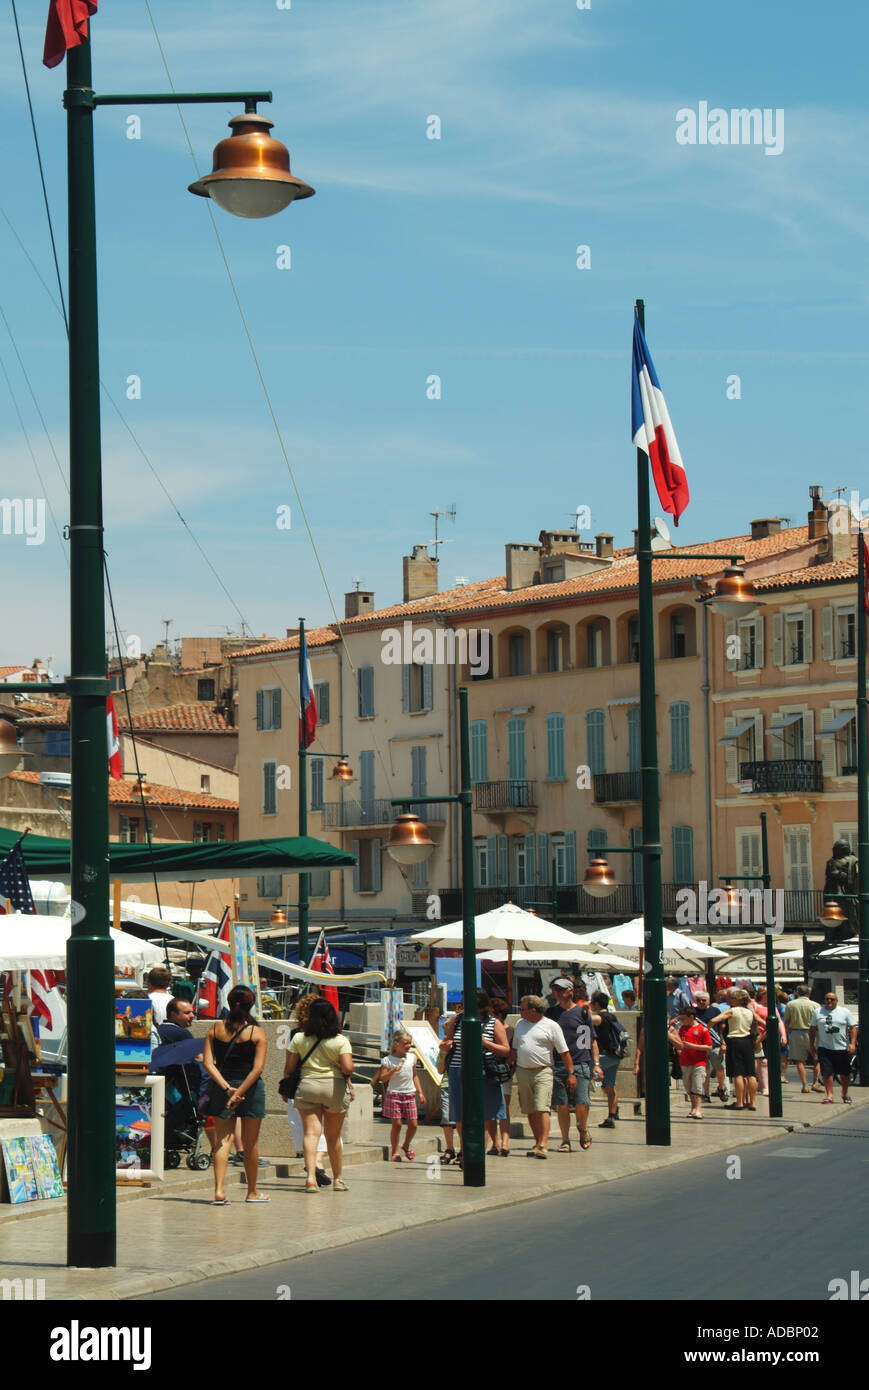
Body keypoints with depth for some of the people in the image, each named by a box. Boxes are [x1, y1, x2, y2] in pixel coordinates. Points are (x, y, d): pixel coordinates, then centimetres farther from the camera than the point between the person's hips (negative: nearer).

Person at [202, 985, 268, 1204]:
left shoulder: (215, 1030, 3)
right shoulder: (257, 1033, -5)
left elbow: (208, 1063, -5)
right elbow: (258, 1068, -14)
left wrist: (226, 1087, -11)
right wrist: (239, 1092, -15)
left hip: (222, 1087, 2)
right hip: (250, 1088, -2)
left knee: (223, 1140, 1)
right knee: (250, 1143, 10)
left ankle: (219, 1190, -15)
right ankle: (252, 1192, 22)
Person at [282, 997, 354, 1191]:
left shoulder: (299, 1039, 1)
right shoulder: (341, 1041, -5)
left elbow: (288, 1068, 4)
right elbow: (347, 1067, -15)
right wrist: (349, 1085, 7)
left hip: (307, 1086, 0)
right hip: (335, 1087, 0)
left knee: (311, 1132, -5)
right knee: (333, 1136, 13)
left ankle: (310, 1176, -23)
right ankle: (337, 1179, 24)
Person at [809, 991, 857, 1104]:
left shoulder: (845, 1012, 5)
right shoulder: (817, 1012, 9)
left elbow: (853, 1028, 2)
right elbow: (812, 1029, 13)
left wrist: (853, 1044, -9)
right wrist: (811, 1044, 7)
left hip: (842, 1048, 0)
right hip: (824, 1048, 0)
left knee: (845, 1074, 6)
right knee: (827, 1072, -9)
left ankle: (845, 1094, 26)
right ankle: (829, 1095, -4)